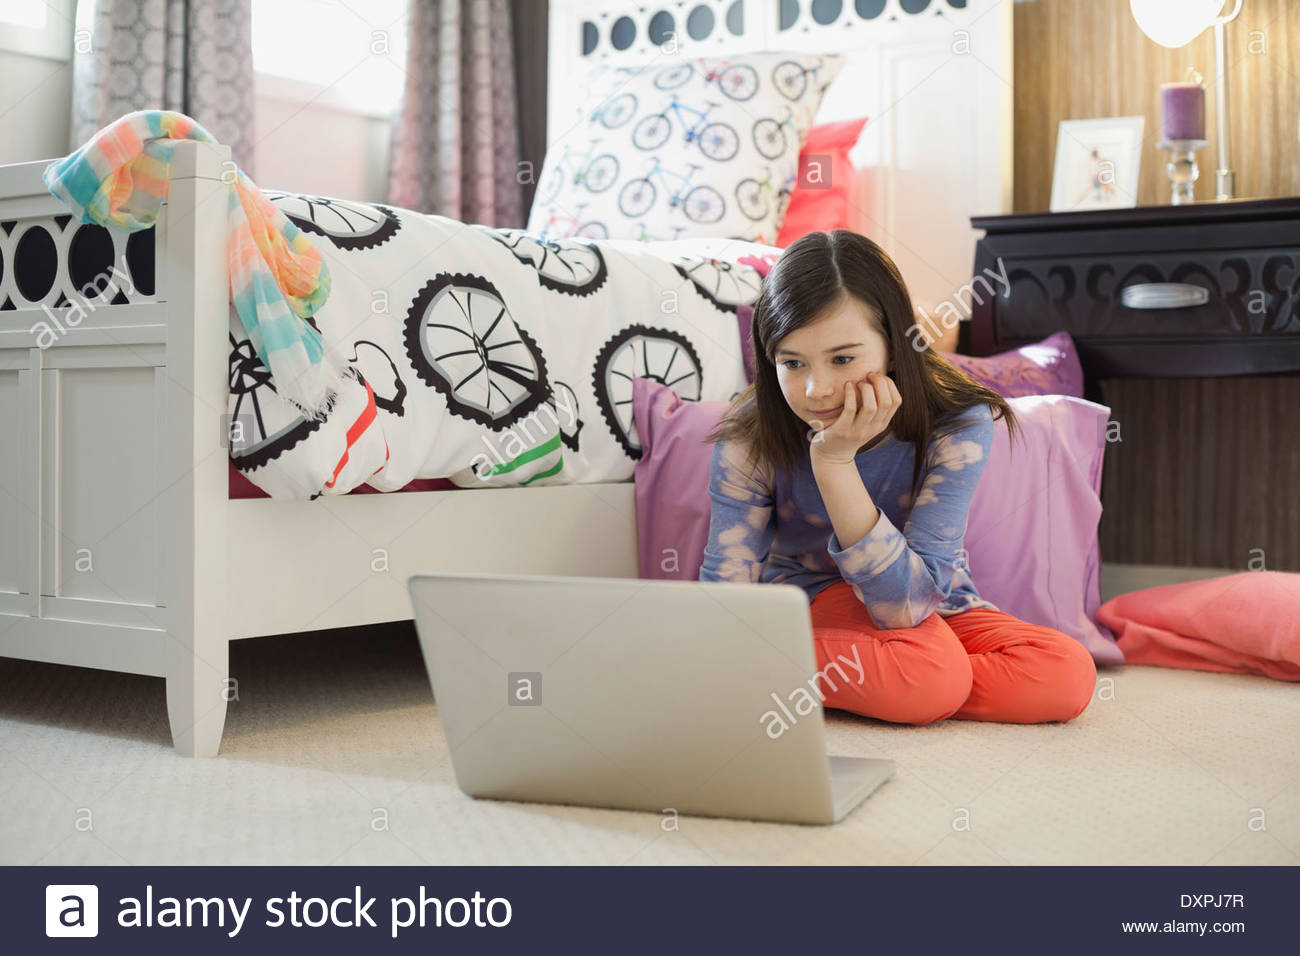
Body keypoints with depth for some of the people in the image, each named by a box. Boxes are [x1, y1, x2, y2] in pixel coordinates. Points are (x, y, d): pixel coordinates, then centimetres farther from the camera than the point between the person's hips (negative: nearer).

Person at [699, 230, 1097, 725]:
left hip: (926, 598, 4)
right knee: (936, 678, -34)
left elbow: (904, 605, -30)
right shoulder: (749, 442, -20)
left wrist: (835, 460, -39)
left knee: (1069, 675, -24)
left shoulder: (956, 425, -25)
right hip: (807, 599, -4)